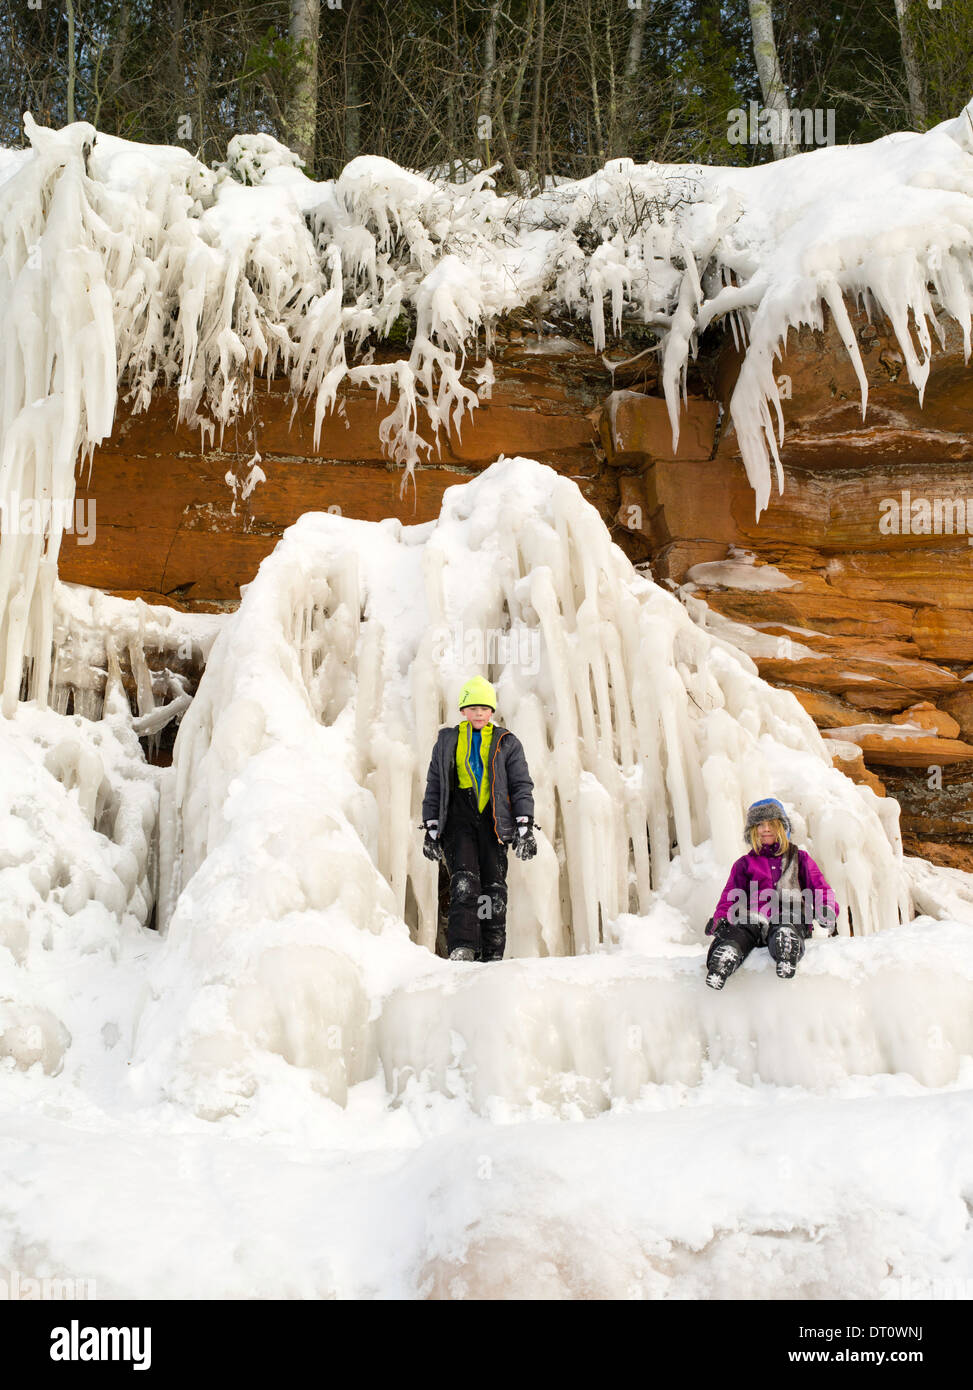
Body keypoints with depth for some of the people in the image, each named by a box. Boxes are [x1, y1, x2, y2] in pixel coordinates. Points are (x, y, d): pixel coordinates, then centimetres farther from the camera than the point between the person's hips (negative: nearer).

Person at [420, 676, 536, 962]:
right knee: (464, 882, -18)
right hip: (459, 817, 0)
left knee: (494, 887, -5)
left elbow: (521, 785, 9)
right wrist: (431, 828, 10)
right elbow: (434, 786, 17)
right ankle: (462, 947, -25)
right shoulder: (447, 741, 15)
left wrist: (525, 826, -2)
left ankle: (493, 954, 1)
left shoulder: (507, 743, 12)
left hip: (493, 819, 0)